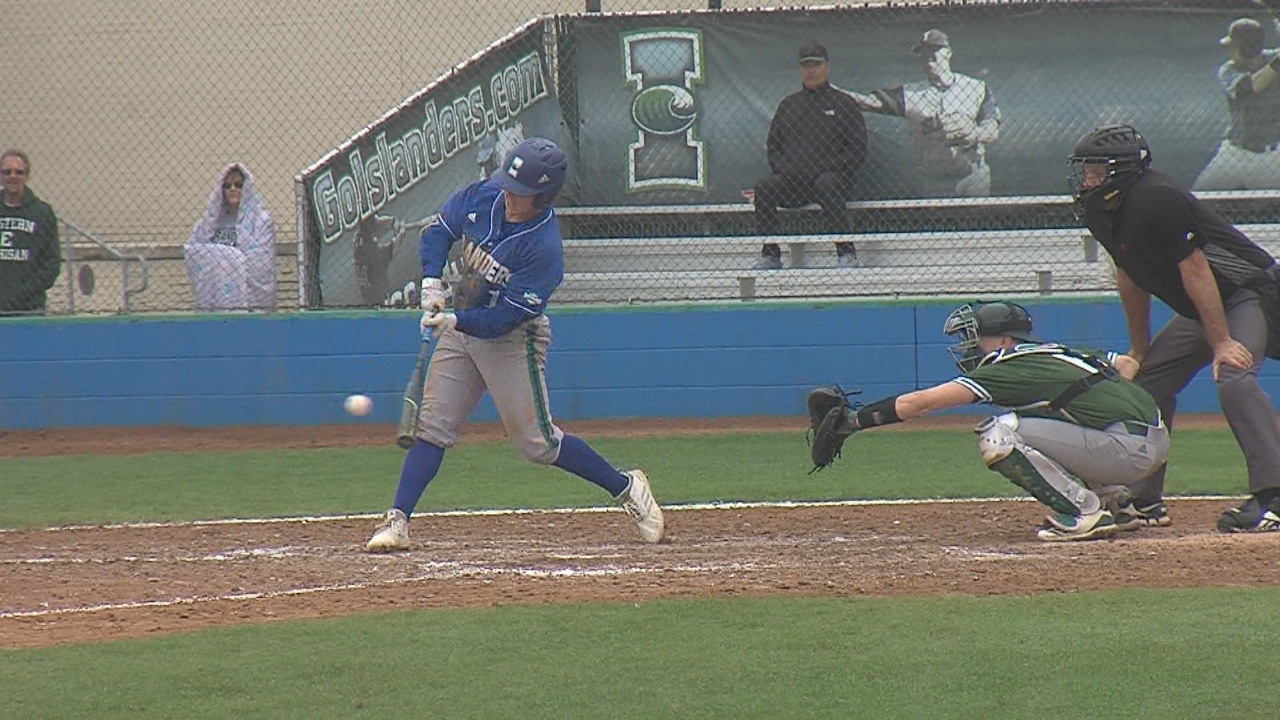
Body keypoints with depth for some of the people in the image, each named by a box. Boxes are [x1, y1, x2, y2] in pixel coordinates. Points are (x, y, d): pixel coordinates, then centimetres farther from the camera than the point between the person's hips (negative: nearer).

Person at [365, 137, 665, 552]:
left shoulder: (544, 248, -26)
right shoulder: (482, 198, -8)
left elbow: (504, 318, -26)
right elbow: (439, 230, 7)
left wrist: (453, 321, -38)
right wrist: (431, 281, -10)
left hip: (513, 341, -6)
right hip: (461, 326, 6)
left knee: (537, 443, -1)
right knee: (432, 425, -2)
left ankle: (626, 488, 15)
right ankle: (397, 522, -4)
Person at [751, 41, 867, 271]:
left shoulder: (843, 104, 10)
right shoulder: (788, 104, 21)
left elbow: (858, 149, 2)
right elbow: (773, 146, 21)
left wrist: (826, 167, -11)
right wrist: (783, 168, -1)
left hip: (832, 176, -3)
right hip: (792, 181, 3)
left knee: (827, 186, -38)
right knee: (764, 187, -25)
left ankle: (846, 253, -33)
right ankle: (770, 254, -19)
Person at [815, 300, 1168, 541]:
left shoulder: (1010, 368, -8)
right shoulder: (1059, 353, 18)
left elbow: (921, 402, -12)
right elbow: (1127, 363, 28)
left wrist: (851, 422, -12)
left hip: (1131, 448, -9)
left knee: (998, 436, -11)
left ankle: (1083, 512, -9)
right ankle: (1118, 503, 20)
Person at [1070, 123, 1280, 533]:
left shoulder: (1155, 200, -27)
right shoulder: (1100, 212, 1)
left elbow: (1195, 271, -27)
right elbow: (1131, 277, 14)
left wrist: (1222, 342, -27)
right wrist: (1139, 351, 18)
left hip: (1246, 295, -10)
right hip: (1195, 312, 10)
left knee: (1232, 377, -29)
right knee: (1148, 381, 10)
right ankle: (1142, 499, 19)